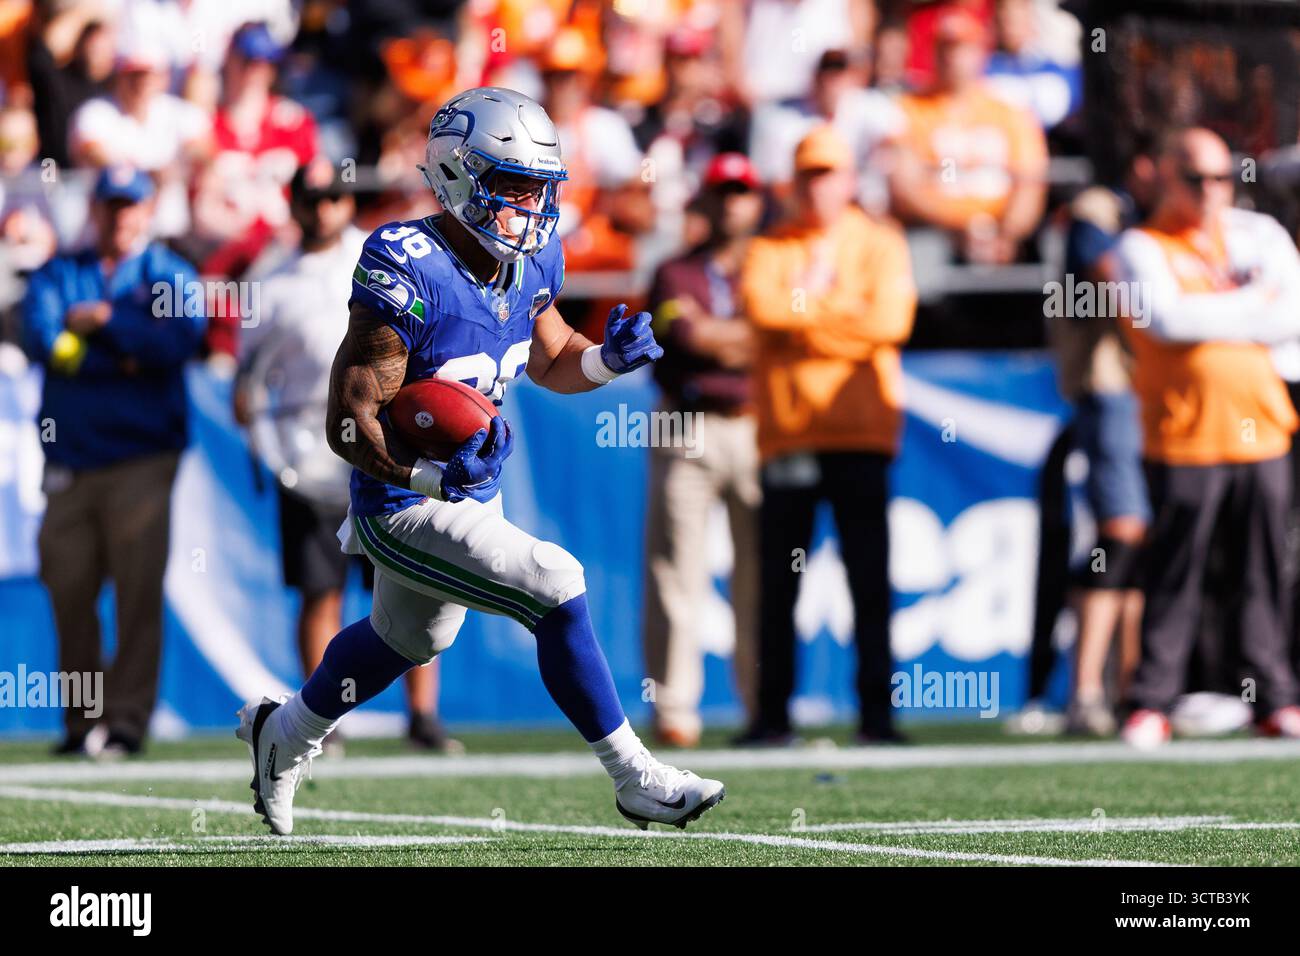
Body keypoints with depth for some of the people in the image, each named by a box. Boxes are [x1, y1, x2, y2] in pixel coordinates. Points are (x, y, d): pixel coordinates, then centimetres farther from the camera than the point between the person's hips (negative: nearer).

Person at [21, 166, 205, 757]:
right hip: (70, 459, 3)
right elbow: (41, 337, -2)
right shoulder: (58, 274, 16)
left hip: (142, 457, -3)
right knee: (69, 591, 1)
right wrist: (124, 360, -10)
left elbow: (179, 337, -9)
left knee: (139, 592, -9)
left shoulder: (170, 275, 10)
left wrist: (103, 319, -6)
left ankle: (127, 722, -8)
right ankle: (80, 724, 9)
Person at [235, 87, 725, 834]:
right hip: (406, 511, -9)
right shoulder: (407, 276, -28)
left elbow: (551, 363, 13)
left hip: (475, 493, 9)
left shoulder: (530, 261, -4)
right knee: (557, 589, -20)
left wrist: (611, 359, -9)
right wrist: (431, 477, -44)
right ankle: (636, 779, -9)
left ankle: (284, 732, 55)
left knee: (410, 637, 30)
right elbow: (350, 424, -27)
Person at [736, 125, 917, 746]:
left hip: (860, 435, -1)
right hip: (787, 432, 1)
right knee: (776, 581, 0)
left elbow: (891, 321, -8)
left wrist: (802, 308, -6)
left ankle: (876, 713, -3)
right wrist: (841, 317, -8)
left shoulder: (881, 246, 9)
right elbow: (760, 305, -10)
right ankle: (772, 714, 4)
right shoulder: (770, 249, 11)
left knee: (870, 578, -5)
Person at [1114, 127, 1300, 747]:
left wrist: (1212, 317, -6)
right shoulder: (1141, 248, 2)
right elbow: (1167, 318, -15)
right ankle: (1152, 704, 1)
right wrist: (1249, 304, -6)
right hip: (1183, 440, -4)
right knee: (1174, 576, -4)